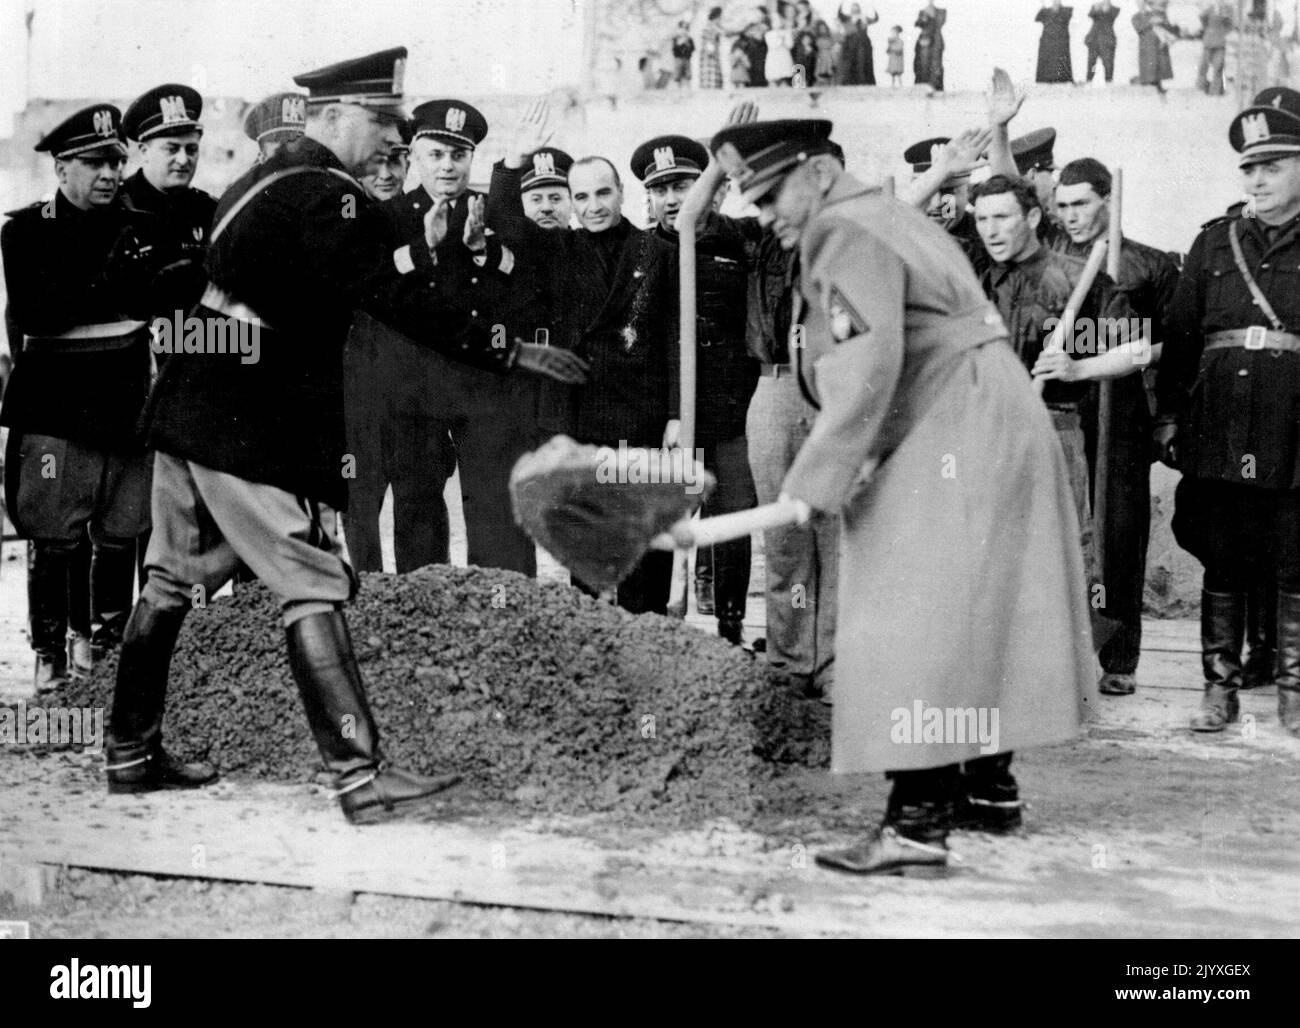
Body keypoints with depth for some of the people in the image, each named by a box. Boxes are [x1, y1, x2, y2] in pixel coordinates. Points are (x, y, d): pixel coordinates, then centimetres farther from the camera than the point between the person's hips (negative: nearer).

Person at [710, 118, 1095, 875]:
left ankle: (919, 821, -12)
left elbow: (869, 370, -23)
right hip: (994, 425, 11)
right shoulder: (885, 216, 19)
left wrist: (814, 485, -21)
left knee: (912, 626, -11)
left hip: (953, 440, -11)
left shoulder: (843, 231, -12)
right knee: (968, 612, 17)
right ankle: (989, 784, 29)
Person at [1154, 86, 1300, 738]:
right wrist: (1167, 415, 6)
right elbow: (1180, 332, 11)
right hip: (1219, 430, 2)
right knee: (1222, 563, 6)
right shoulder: (1214, 242, 12)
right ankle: (1219, 688, 15)